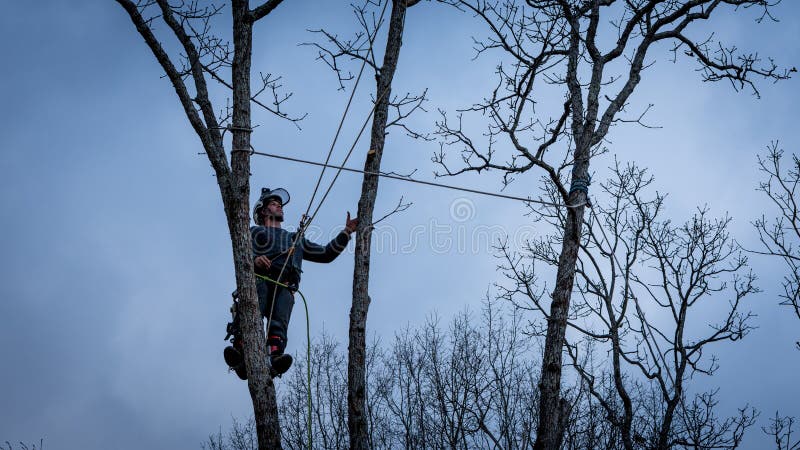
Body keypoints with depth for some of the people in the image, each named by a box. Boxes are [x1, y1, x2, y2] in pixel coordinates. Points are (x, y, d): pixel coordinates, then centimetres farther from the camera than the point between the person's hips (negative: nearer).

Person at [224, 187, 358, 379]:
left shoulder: (296, 239, 45)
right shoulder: (253, 231, 34)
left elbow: (326, 254, 40)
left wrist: (346, 233, 32)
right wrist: (254, 259, -11)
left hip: (284, 286, 2)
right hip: (259, 279, -2)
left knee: (279, 321, -31)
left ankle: (276, 358, -57)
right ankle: (241, 358, -55)